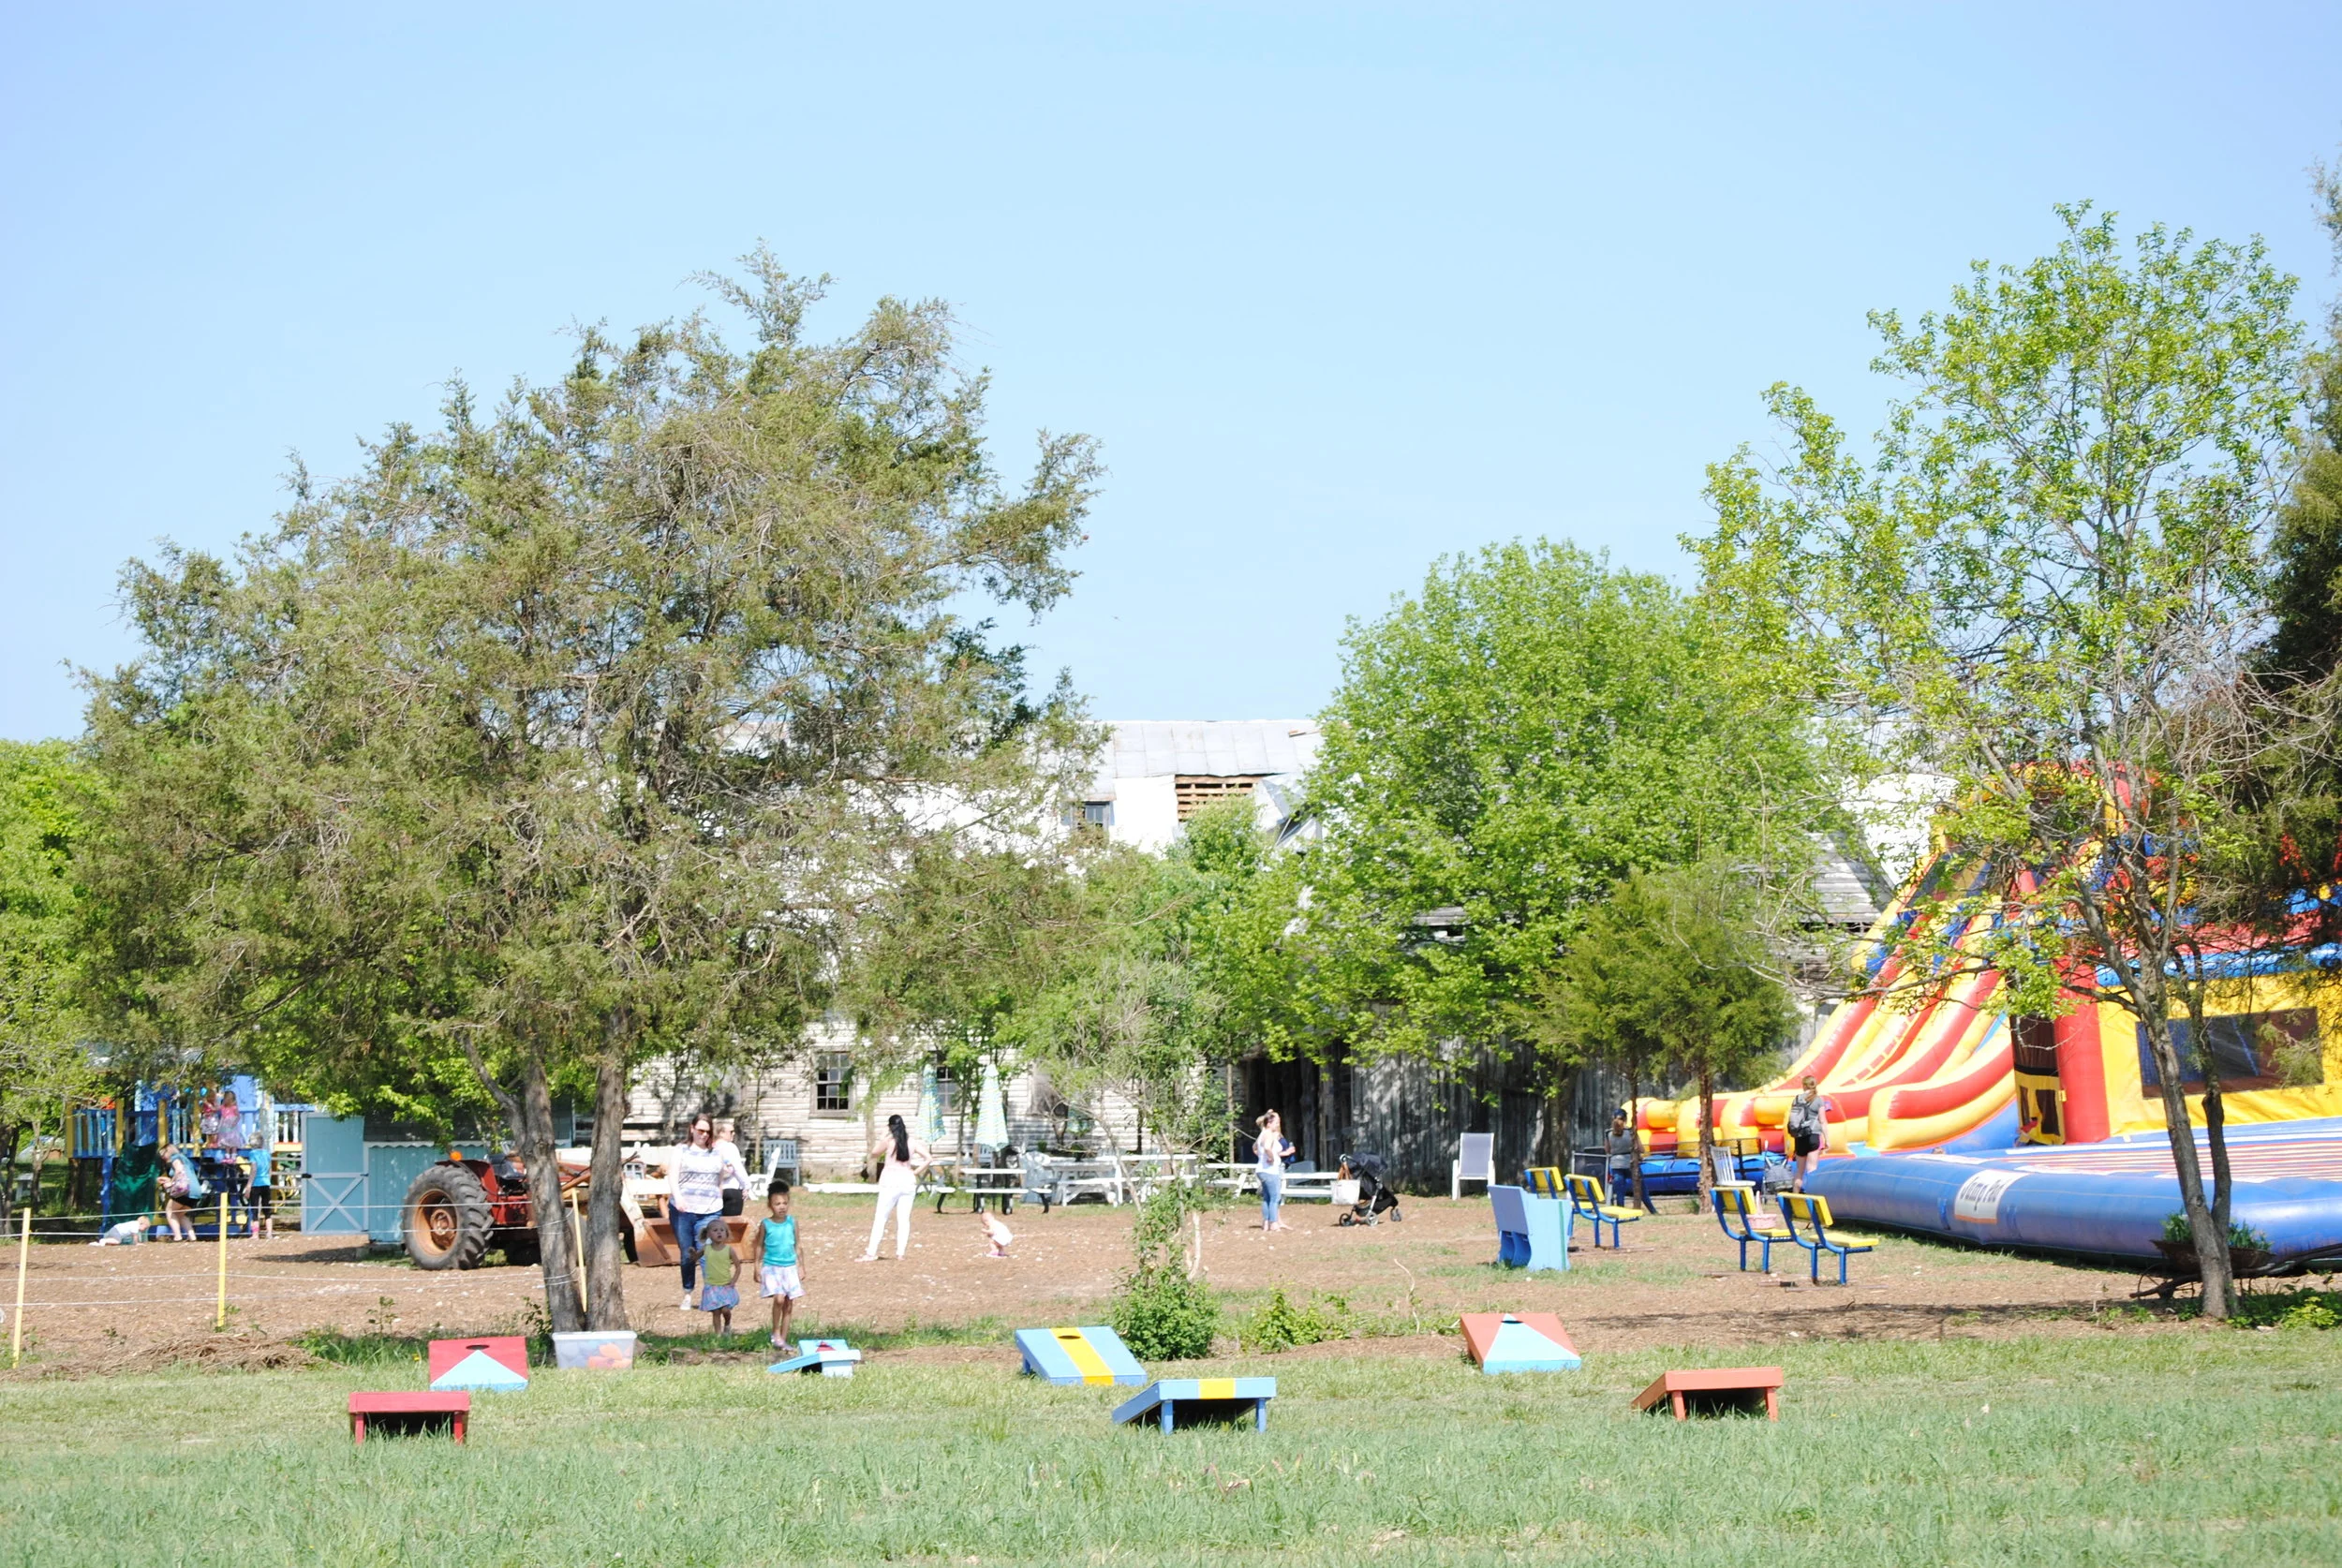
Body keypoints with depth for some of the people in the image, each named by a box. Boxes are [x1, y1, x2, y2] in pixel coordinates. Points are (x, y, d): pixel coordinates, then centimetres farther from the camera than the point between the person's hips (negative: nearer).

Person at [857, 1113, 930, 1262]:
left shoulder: (888, 1141, -3)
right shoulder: (912, 1142, 6)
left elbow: (874, 1154, 11)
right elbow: (928, 1158, 2)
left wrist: (882, 1138, 15)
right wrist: (916, 1172, 5)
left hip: (891, 1181, -3)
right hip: (908, 1181, 3)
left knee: (880, 1218, -1)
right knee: (904, 1219, 6)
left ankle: (871, 1253, -5)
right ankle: (901, 1252, 3)